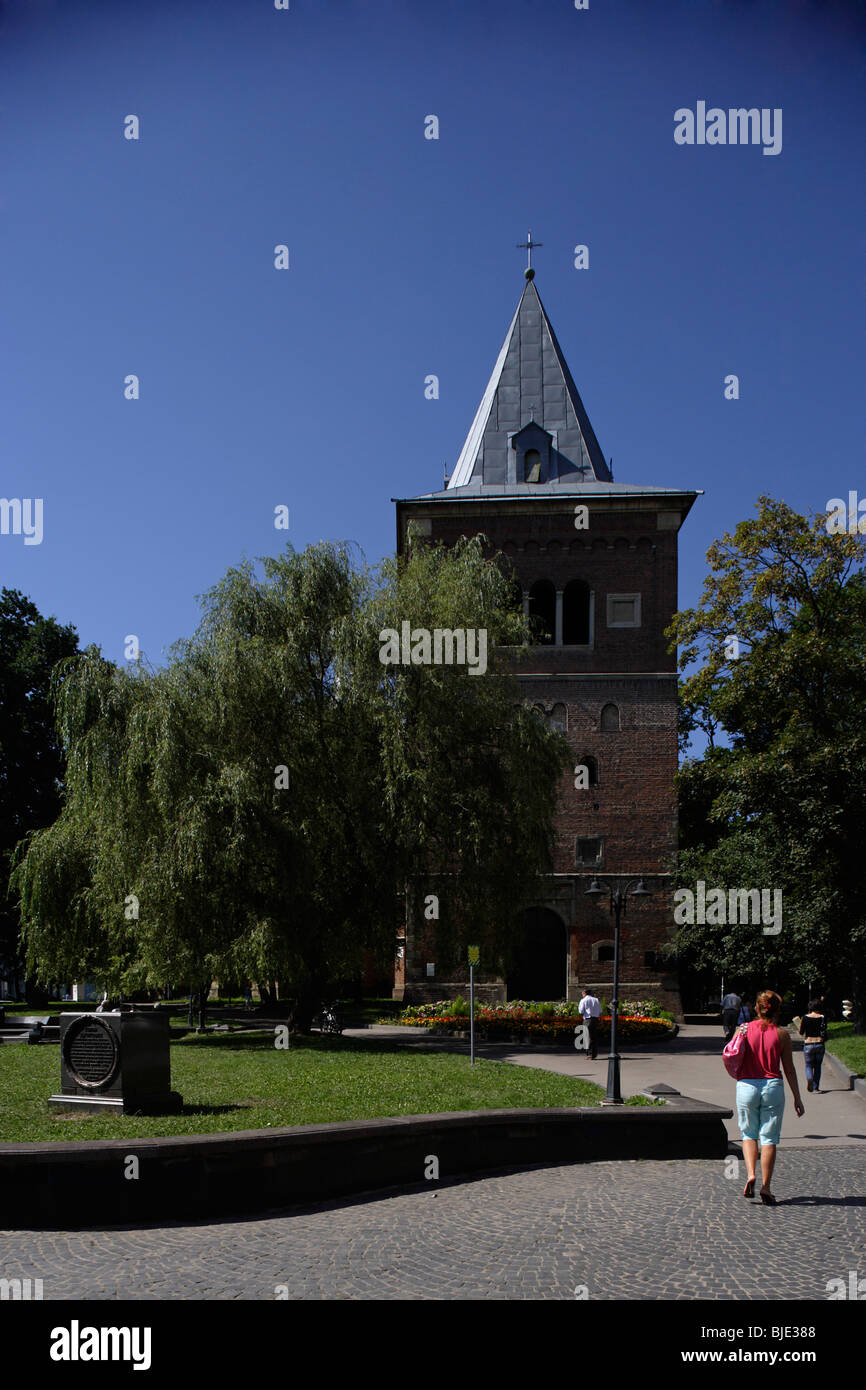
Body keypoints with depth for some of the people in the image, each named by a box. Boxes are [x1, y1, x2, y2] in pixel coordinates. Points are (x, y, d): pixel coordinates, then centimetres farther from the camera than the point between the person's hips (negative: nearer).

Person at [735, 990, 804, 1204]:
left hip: (747, 1086, 1)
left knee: (749, 1134, 17)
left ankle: (750, 1174, -2)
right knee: (769, 1138, 7)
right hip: (773, 1086, -1)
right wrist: (797, 1098, 7)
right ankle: (765, 1187, 5)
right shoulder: (781, 1034, -2)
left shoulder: (744, 1029, 0)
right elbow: (789, 1069, 0)